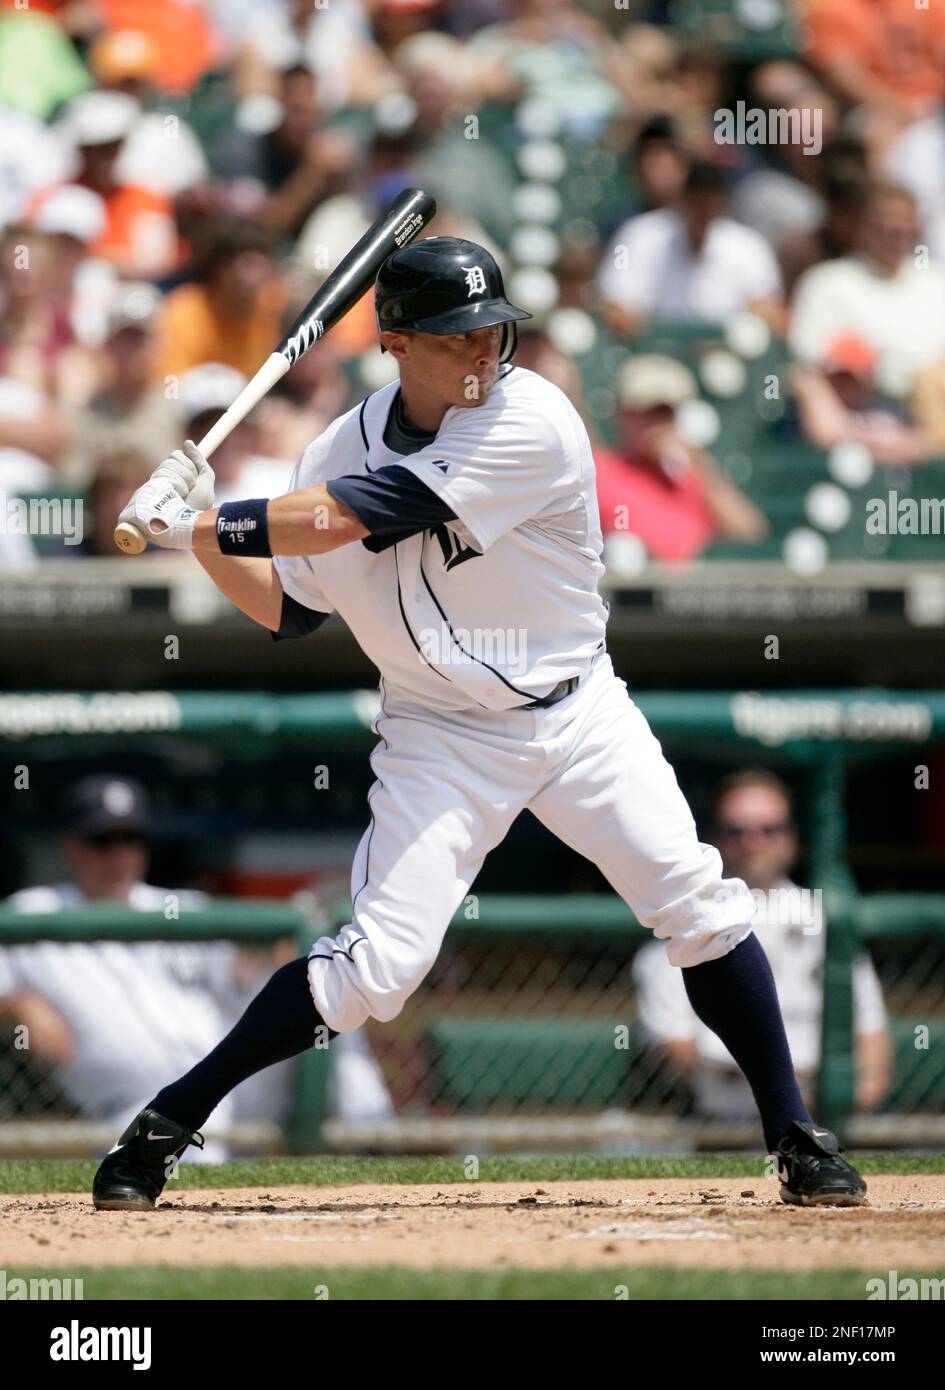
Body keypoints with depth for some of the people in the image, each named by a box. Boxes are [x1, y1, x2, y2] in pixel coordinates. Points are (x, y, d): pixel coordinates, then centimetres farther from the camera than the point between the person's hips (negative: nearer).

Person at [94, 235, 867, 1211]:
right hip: (444, 739, 1)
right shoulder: (344, 447, -5)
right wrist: (198, 537, -10)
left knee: (701, 906, -10)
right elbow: (289, 609, 6)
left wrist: (200, 524, -19)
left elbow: (352, 517, -25)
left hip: (578, 716, -1)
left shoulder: (533, 423, -20)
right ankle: (165, 1124, -1)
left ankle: (796, 1139, 6)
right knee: (377, 965, -12)